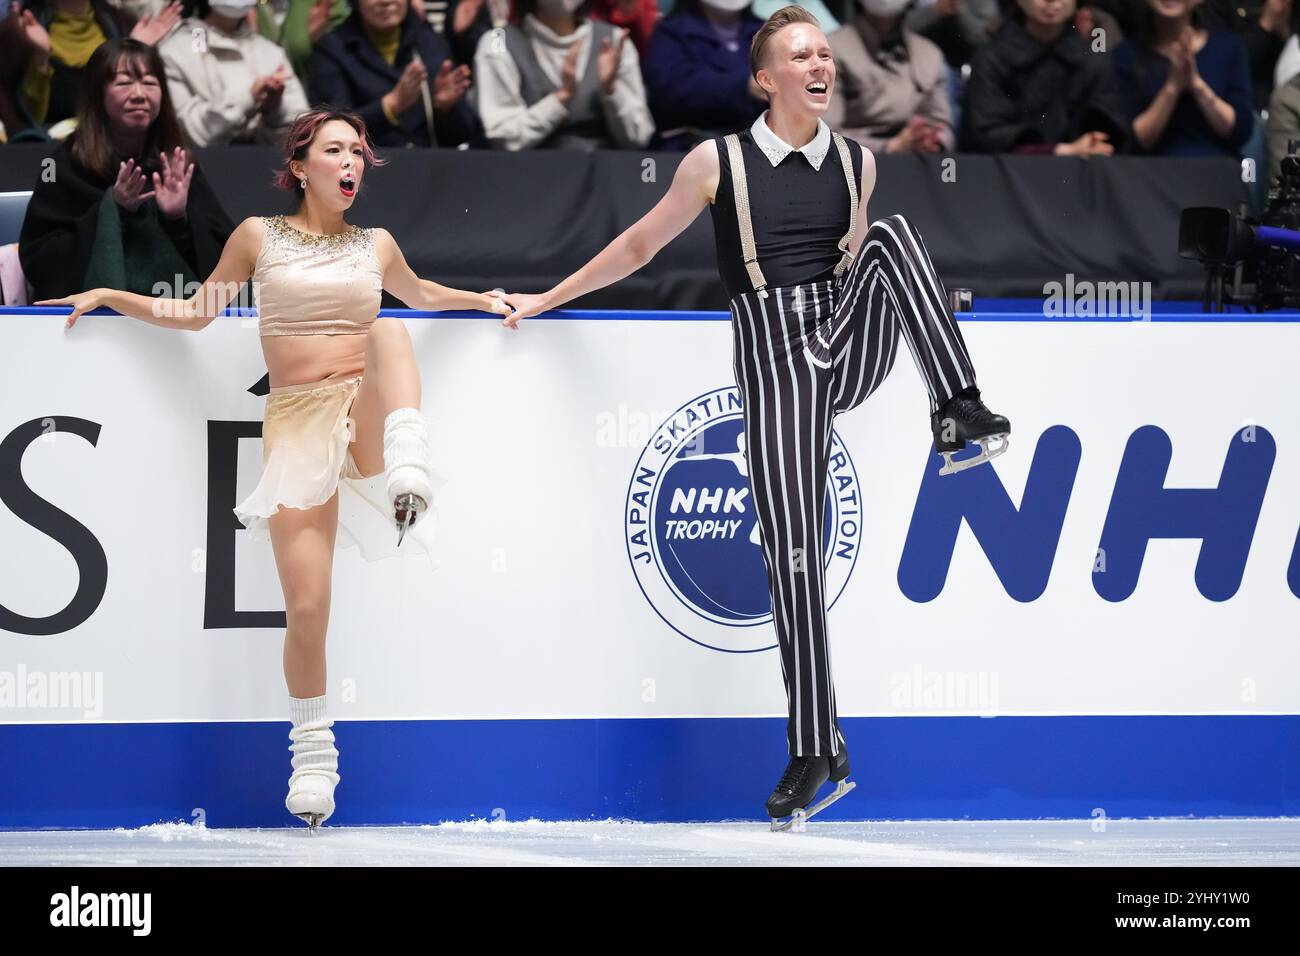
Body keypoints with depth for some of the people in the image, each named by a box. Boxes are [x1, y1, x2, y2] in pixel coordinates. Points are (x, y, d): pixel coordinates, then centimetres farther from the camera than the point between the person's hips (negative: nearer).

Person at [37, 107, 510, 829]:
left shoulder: (376, 245, 13)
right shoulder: (259, 236, 7)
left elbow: (420, 296, 34)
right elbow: (195, 313, 15)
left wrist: (486, 300, 21)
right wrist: (108, 296, 8)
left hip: (367, 412, 2)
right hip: (297, 420, -2)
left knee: (389, 332, -31)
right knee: (306, 605, -10)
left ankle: (407, 475, -46)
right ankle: (312, 748, 8)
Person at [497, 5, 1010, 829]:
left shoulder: (858, 164, 9)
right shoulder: (718, 163, 1)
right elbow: (639, 246, 12)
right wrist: (544, 301, 16)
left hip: (851, 349, 2)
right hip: (775, 360, -2)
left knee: (894, 233, -26)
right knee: (792, 552, -8)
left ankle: (961, 414, -33)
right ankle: (816, 752, -2)